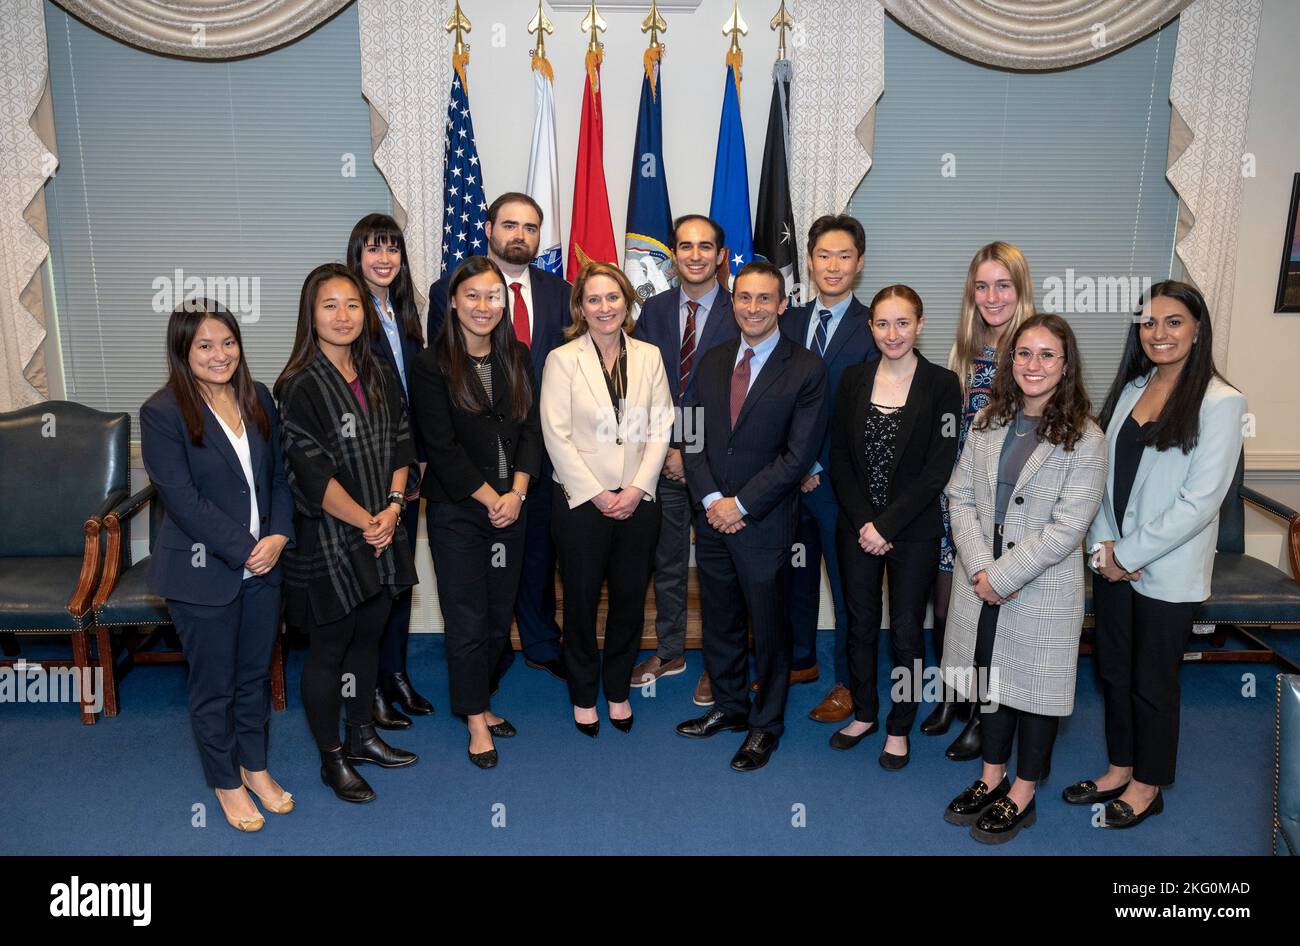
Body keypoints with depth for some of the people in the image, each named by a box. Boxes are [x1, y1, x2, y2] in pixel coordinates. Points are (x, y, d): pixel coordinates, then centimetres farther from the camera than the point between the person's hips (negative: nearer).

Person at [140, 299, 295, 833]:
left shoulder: (258, 399, 4)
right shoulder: (162, 413, -13)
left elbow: (279, 475, 5)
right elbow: (183, 499, -18)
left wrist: (278, 536, -9)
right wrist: (244, 549, -18)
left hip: (263, 565, 5)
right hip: (202, 573, -5)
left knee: (256, 673, 18)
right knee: (214, 686, 11)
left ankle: (255, 766, 38)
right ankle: (226, 783, 31)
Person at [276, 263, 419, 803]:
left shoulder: (379, 375, 6)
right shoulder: (299, 386, -14)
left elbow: (400, 445, 6)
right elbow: (313, 474, -18)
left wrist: (393, 507, -8)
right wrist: (366, 521, -14)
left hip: (382, 534, 6)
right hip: (327, 541, -6)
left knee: (367, 638, 18)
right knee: (328, 651, 8)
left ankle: (363, 736, 36)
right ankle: (331, 758, 25)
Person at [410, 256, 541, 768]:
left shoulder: (517, 357, 7)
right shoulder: (432, 366, -7)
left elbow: (530, 429, 4)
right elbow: (443, 447, -10)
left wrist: (517, 492, -8)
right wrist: (490, 499, -11)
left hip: (512, 505, 4)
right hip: (458, 510, -4)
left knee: (500, 614, 11)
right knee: (468, 618, 4)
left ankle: (477, 700, 31)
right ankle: (476, 719, 20)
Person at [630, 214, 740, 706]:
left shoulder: (739, 314, -5)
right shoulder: (654, 310, 6)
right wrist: (665, 447, -5)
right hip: (663, 457, 3)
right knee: (666, 561, 13)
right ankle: (670, 651, 30)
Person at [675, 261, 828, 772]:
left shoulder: (806, 369, -8)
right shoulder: (712, 362, 8)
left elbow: (798, 454, -12)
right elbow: (694, 437, 6)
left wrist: (740, 504, -13)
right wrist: (711, 499, -8)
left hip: (765, 520, -4)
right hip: (712, 515, 5)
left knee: (768, 626, 9)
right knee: (719, 619, 16)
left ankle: (766, 723, 27)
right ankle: (729, 706, 36)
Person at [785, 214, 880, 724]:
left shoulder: (874, 328, -7)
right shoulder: (789, 322, 8)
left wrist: (821, 469, -12)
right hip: (791, 477, 5)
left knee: (847, 584, 7)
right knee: (796, 576, 17)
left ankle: (848, 681, 23)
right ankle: (801, 661, 36)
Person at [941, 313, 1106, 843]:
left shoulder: (1085, 440, -11)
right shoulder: (988, 424, 3)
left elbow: (1066, 528, -16)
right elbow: (960, 497, 0)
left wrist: (1001, 576, -17)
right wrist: (980, 569, -12)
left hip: (1042, 589, -4)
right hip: (982, 582, 4)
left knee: (1034, 684, 10)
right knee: (991, 676, 17)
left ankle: (1022, 797, 28)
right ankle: (992, 777, 36)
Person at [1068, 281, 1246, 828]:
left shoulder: (1220, 402, -11)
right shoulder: (1129, 390, 7)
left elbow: (1201, 499, -17)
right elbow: (1102, 474, 7)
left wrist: (1128, 554, -15)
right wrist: (1102, 545, -5)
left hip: (1168, 573, -5)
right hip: (1113, 565, 5)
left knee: (1152, 685, 9)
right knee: (1114, 673, 16)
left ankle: (1147, 787, 29)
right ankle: (1119, 771, 35)